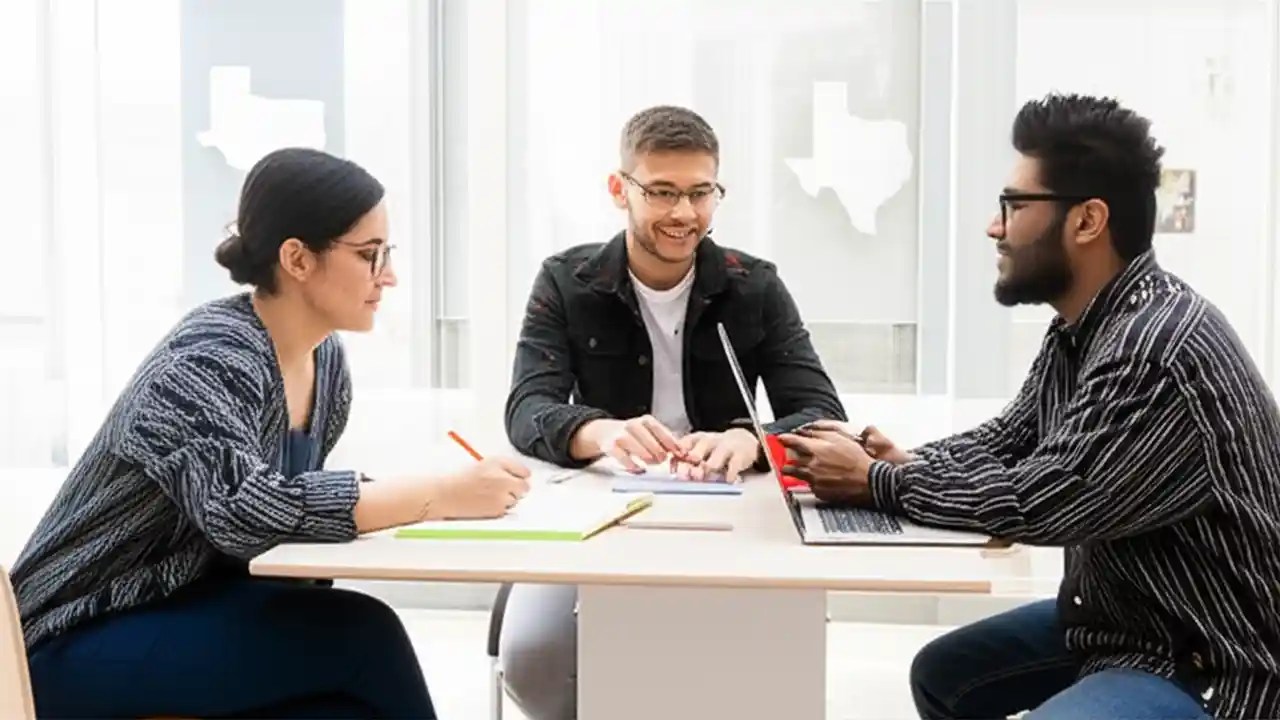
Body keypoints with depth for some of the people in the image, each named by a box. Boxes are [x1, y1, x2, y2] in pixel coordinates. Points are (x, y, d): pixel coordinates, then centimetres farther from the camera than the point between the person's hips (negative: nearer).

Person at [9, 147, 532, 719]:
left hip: (196, 616, 7)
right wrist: (443, 495, -36)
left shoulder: (325, 360, 1)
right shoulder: (205, 364, -23)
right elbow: (243, 512, -38)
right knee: (361, 635, -25)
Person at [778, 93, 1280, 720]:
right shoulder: (1078, 328, 2)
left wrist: (873, 481, -14)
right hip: (1118, 617, 10)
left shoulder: (1163, 350, -28)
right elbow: (1008, 438, 13)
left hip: (1212, 664, -10)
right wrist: (905, 463, -7)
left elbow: (1030, 501, -27)